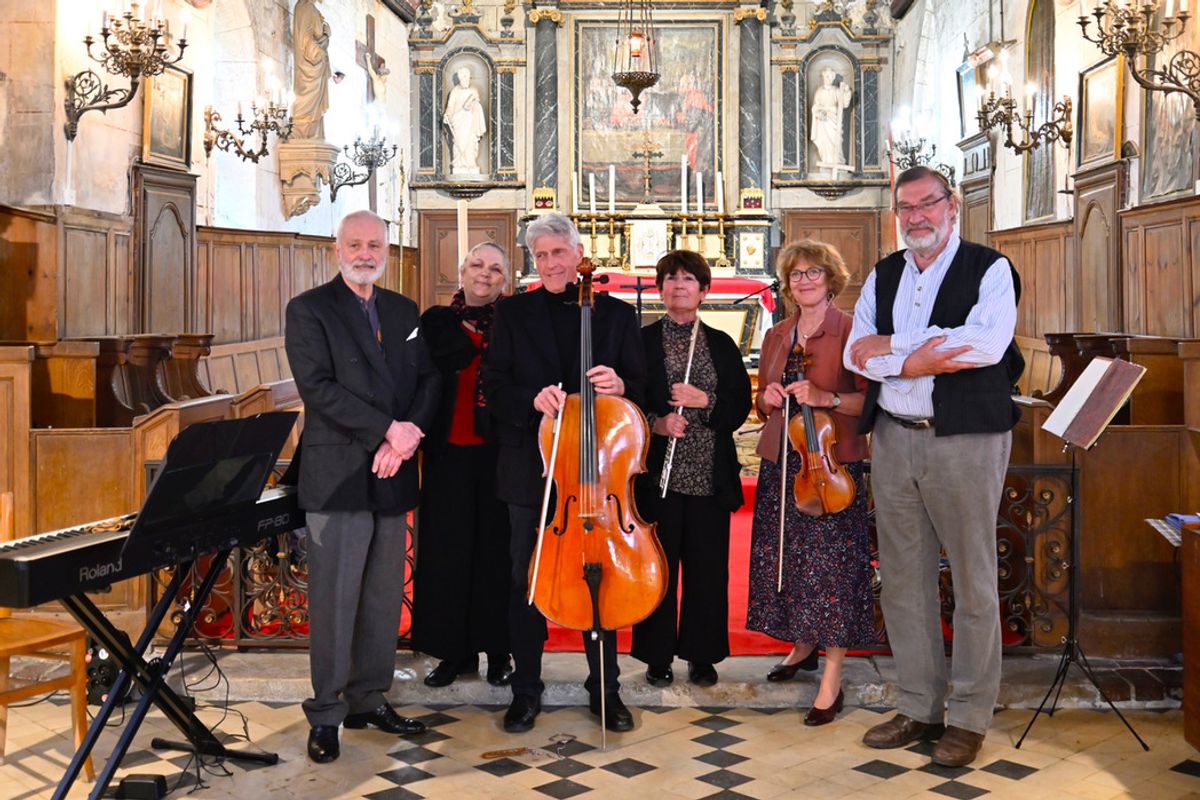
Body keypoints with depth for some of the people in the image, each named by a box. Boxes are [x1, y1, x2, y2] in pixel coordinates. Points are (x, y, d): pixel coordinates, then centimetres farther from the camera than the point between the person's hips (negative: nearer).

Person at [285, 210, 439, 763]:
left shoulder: (404, 311, 15)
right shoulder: (308, 309, -1)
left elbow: (428, 379, 9)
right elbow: (317, 386, -13)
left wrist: (409, 434, -10)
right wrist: (388, 430, -18)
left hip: (392, 475, 5)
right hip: (337, 475, -5)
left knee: (384, 596, 10)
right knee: (334, 598, -1)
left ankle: (369, 700, 23)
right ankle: (326, 714, 11)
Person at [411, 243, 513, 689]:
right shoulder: (436, 322, 10)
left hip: (498, 451, -2)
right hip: (449, 451, 2)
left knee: (496, 547, 4)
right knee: (447, 549, 5)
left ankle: (497, 649, 16)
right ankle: (455, 649, 17)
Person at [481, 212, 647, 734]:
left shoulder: (616, 314, 5)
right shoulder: (513, 313, 5)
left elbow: (640, 386, 6)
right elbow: (493, 386, 1)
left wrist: (620, 386, -17)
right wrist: (532, 399, -19)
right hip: (532, 468, 0)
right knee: (527, 581, 8)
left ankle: (605, 690, 24)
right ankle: (526, 690, 23)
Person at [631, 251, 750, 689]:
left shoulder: (721, 345, 10)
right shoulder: (642, 341, 4)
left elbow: (740, 405, 6)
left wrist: (704, 400, -11)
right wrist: (656, 423, -16)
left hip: (710, 473, 2)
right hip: (659, 471, -2)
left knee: (708, 566, 6)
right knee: (659, 565, 4)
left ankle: (702, 654, 20)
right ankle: (658, 655, 18)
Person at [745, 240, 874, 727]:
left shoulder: (850, 331, -4)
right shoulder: (776, 337, 14)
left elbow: (869, 398, -8)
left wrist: (827, 398, -23)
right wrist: (769, 398, 0)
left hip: (831, 464, -6)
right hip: (780, 463, 6)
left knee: (831, 563, -6)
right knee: (784, 557, 11)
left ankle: (832, 680, 2)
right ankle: (803, 646, 31)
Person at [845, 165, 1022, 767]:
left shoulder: (989, 269, -1)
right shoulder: (882, 276, 14)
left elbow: (987, 344, -19)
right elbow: (856, 354, 3)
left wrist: (891, 344, -14)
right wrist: (915, 362, -15)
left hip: (966, 439, -5)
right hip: (893, 439, 5)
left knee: (973, 579, 2)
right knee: (903, 578, 9)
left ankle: (969, 717, 15)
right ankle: (919, 707, 22)